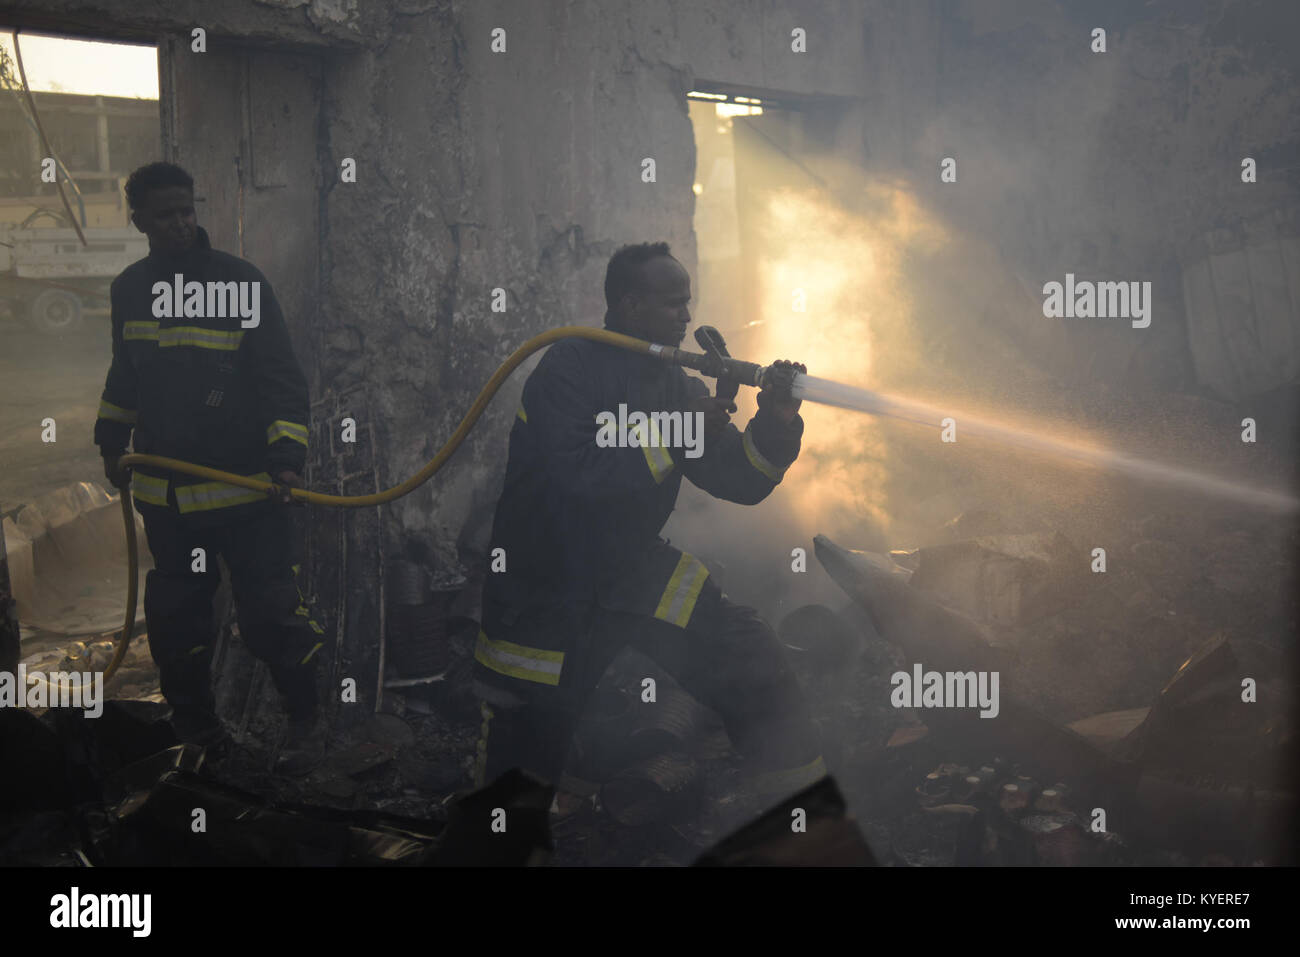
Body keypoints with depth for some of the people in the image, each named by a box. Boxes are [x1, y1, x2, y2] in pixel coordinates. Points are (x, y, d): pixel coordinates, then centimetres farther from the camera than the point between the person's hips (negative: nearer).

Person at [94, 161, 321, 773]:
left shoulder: (241, 281, -9)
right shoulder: (129, 289, 6)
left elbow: (281, 376, -10)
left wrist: (286, 454, -19)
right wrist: (112, 442, 21)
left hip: (245, 491, -5)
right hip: (164, 489, 5)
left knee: (270, 613, -4)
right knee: (175, 615, 12)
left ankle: (302, 722, 13)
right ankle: (193, 718, 29)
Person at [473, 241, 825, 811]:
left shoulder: (675, 385, 4)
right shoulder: (568, 370, -15)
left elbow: (738, 482, 0)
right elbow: (576, 472, -31)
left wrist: (775, 426, -19)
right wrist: (678, 438, -30)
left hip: (633, 570, 5)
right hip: (545, 588, -5)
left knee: (751, 658, -12)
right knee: (524, 760, 7)